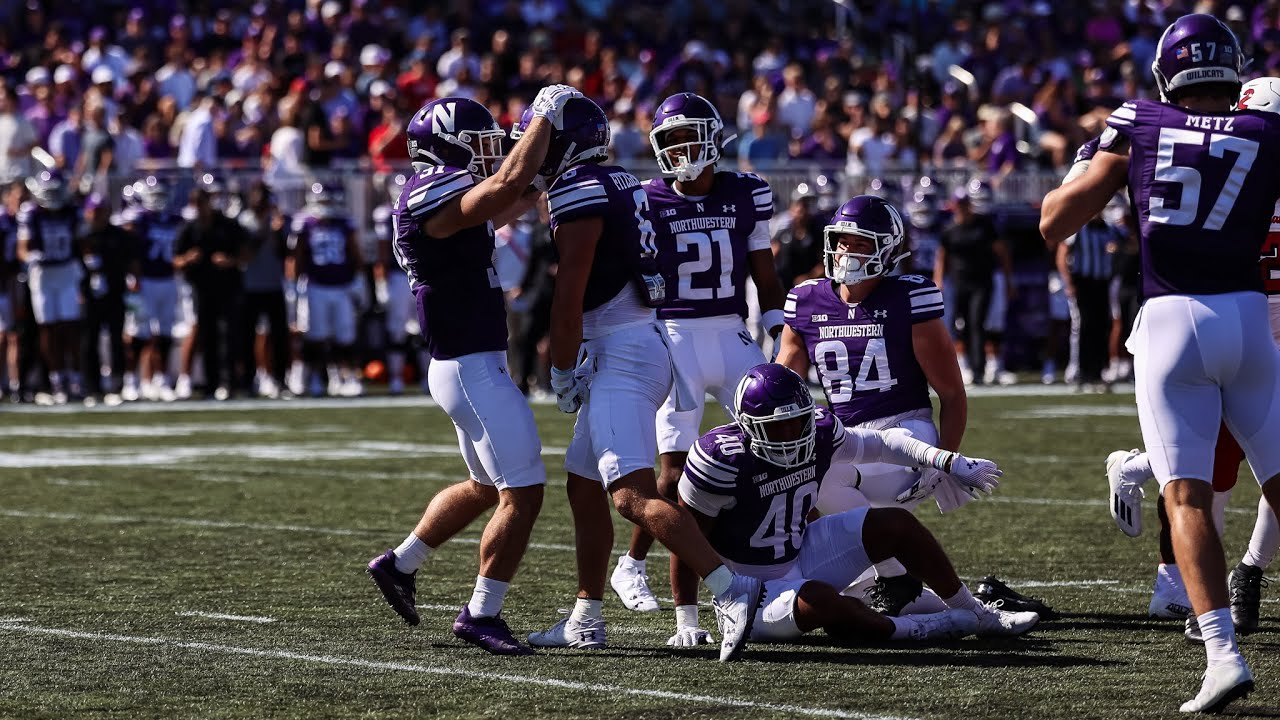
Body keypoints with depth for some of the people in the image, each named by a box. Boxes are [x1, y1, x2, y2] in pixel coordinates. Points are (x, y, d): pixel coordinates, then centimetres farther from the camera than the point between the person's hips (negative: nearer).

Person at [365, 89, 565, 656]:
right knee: (524, 493, -8)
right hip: (472, 369, -11)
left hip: (473, 367, 11)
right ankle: (482, 614, 1)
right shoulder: (432, 199, -19)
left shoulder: (440, 196, 11)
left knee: (487, 487, 24)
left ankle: (400, 564, 35)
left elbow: (506, 207, 28)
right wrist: (545, 115, -21)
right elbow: (509, 182, -32)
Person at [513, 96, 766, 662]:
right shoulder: (620, 185, 16)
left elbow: (568, 302, -15)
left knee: (633, 495, -18)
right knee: (584, 486, 18)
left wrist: (562, 373, -4)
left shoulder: (578, 195, -13)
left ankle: (731, 591, -30)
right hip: (642, 346, 10)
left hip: (622, 357, -10)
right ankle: (585, 621, 25)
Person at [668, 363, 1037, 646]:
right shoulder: (723, 459, -27)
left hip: (799, 557, 7)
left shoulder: (820, 431, -8)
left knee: (897, 523, -1)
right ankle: (919, 629, -22)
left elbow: (881, 444, 12)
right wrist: (686, 623, -18)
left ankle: (975, 614, 12)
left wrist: (950, 463, 6)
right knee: (820, 600, -38)